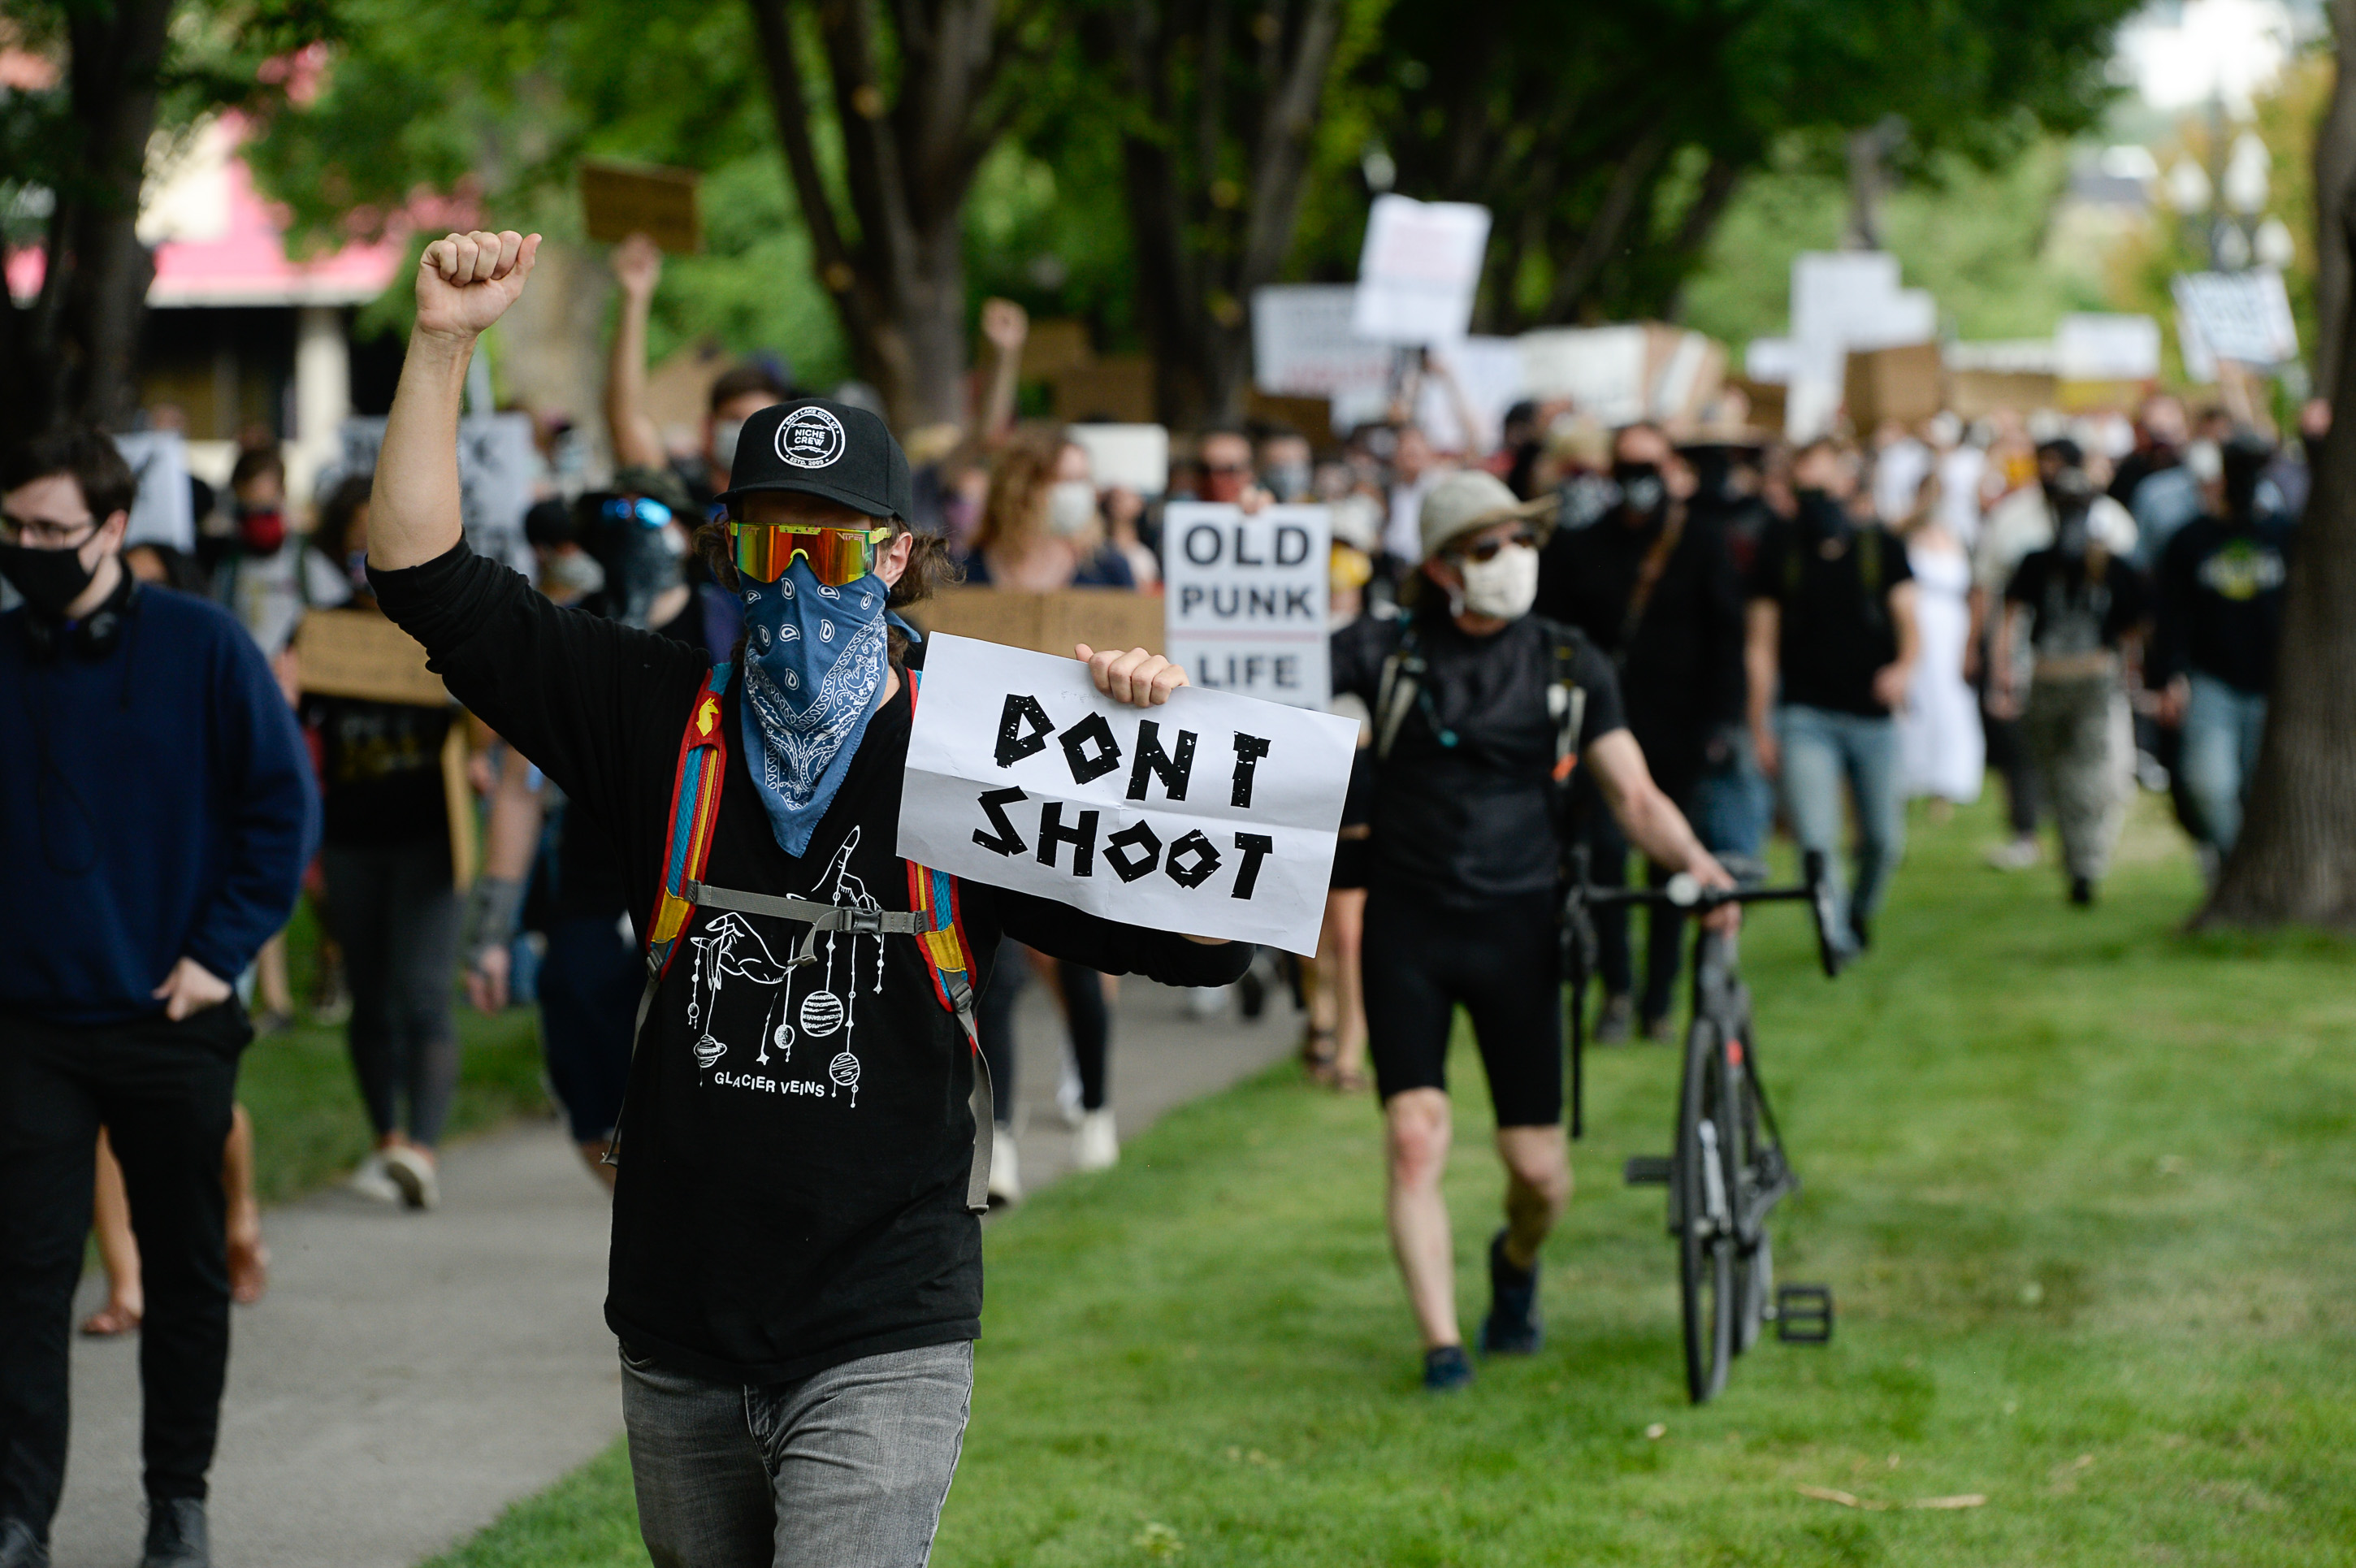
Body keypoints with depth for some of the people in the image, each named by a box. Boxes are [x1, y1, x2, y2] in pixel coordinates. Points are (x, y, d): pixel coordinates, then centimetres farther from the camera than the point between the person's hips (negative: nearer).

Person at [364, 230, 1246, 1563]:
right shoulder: (667, 719, 3)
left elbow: (1204, 939, -7)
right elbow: (428, 576, 2)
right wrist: (444, 344, -6)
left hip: (882, 1344, -4)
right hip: (679, 1338, 4)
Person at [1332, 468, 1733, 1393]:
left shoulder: (1570, 667, 3)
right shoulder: (1385, 651, -1)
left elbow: (1633, 795, 1)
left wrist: (1694, 861, -17)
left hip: (1515, 931, 1)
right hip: (1408, 926, -1)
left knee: (1540, 1170, 1)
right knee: (1415, 1141, -12)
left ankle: (1517, 1263, 35)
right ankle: (1441, 1344, -3)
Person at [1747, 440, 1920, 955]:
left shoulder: (1881, 546, 4)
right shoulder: (1779, 547, 3)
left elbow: (1909, 622, 0)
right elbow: (1761, 643, 6)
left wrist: (1904, 665, -24)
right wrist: (1759, 725, 2)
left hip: (1872, 715, 1)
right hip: (1804, 715, -1)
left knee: (1884, 839, 8)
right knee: (1815, 840, -16)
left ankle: (1861, 911, 37)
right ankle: (1838, 940, -8)